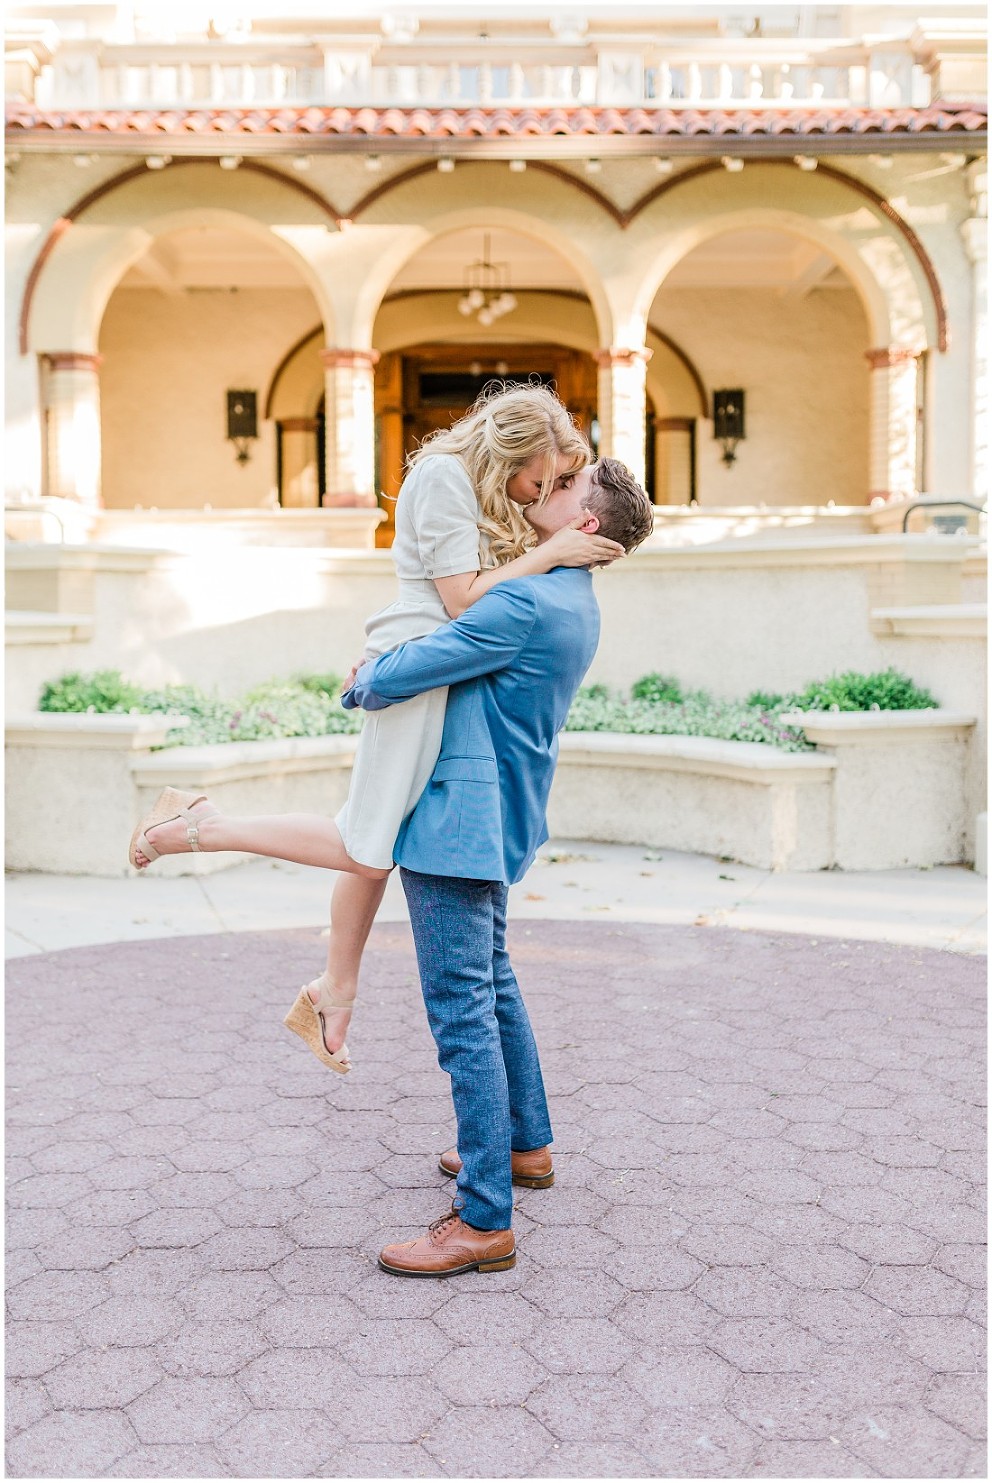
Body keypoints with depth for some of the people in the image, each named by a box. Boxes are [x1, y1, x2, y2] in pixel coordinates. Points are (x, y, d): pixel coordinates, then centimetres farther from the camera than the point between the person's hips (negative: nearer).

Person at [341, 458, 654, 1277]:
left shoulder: (527, 603, -20)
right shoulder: (572, 605, 12)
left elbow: (395, 676, -18)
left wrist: (361, 683, 4)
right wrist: (386, 667, 13)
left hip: (458, 821, -11)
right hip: (487, 819, 11)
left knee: (462, 1010, -7)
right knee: (492, 985, 22)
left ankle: (484, 1219, -1)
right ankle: (525, 1145, 37)